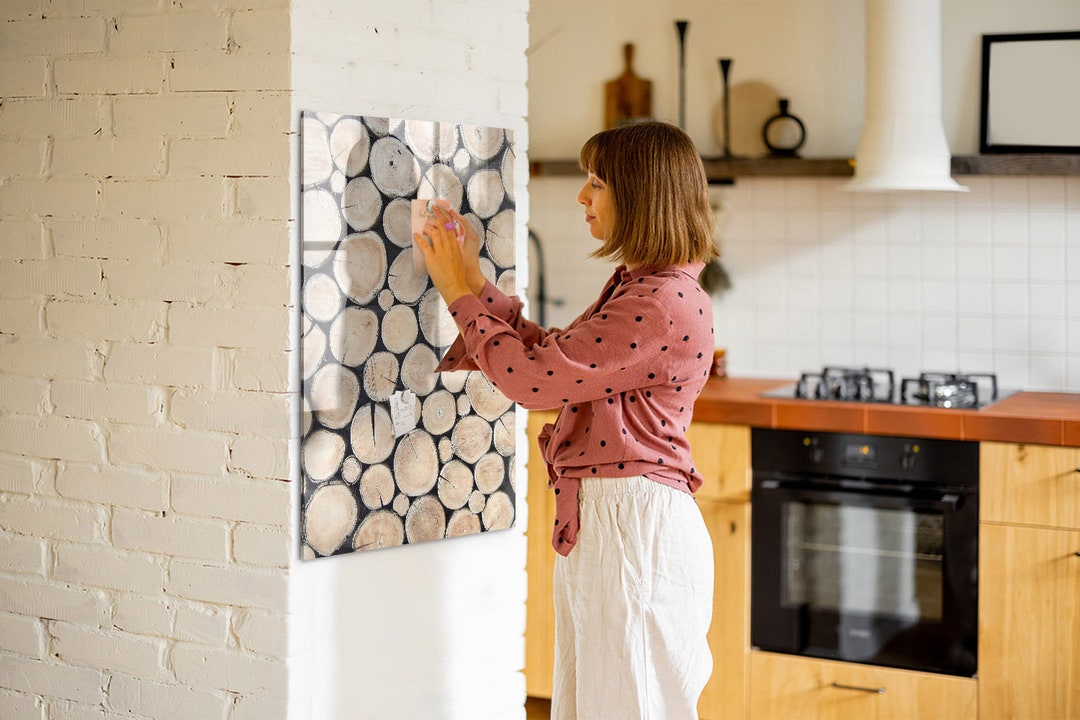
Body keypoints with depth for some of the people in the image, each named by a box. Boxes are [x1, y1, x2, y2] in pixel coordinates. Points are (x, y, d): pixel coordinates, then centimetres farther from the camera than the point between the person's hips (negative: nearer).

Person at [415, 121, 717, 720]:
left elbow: (530, 377, -19)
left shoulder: (664, 305, -20)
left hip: (634, 526, -10)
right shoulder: (634, 287, 13)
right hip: (598, 522, 10)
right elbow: (550, 359, 18)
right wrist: (474, 279, 15)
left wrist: (460, 292, -6)